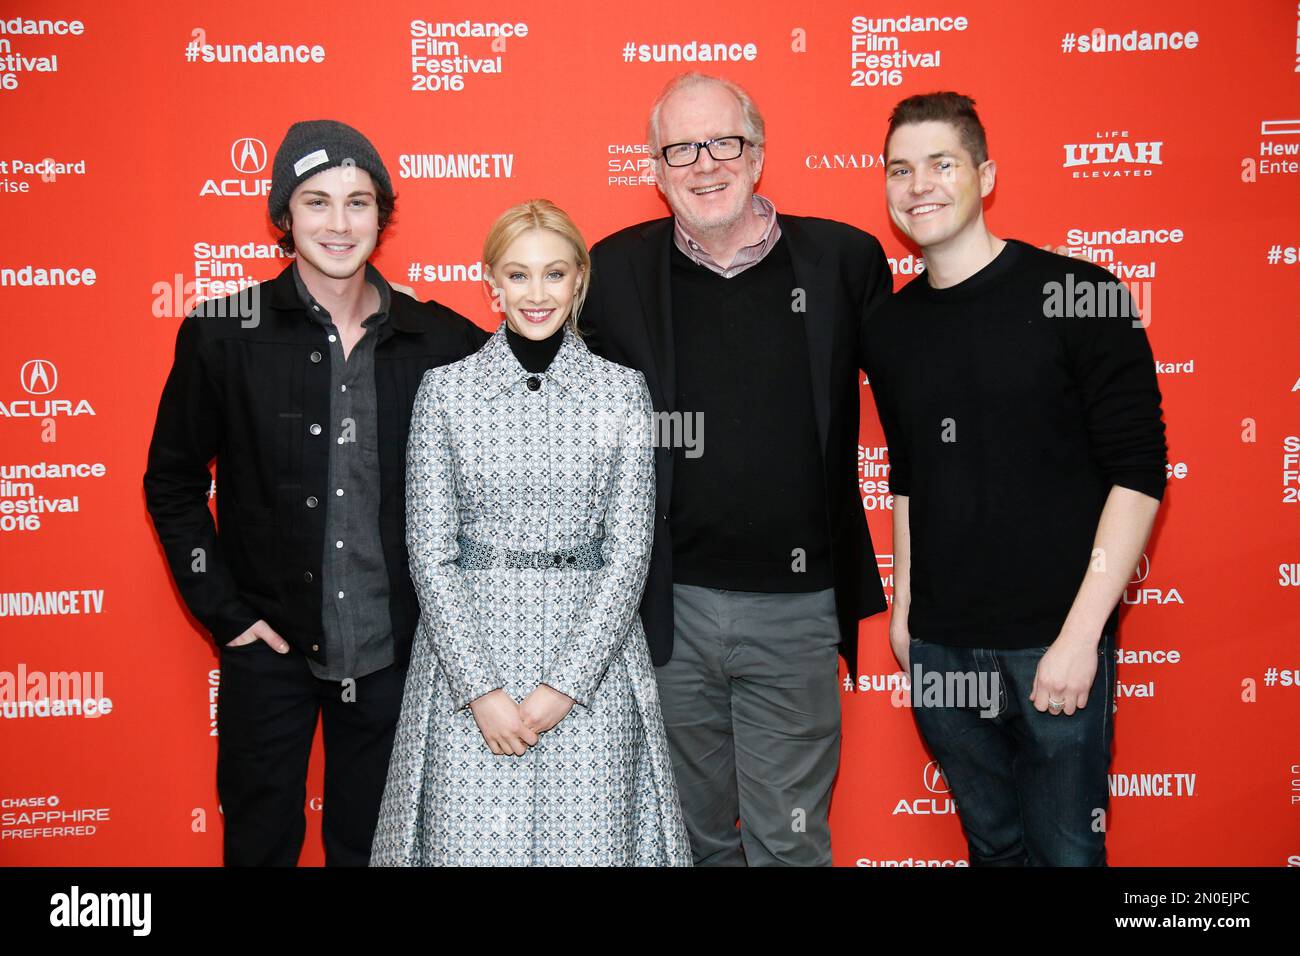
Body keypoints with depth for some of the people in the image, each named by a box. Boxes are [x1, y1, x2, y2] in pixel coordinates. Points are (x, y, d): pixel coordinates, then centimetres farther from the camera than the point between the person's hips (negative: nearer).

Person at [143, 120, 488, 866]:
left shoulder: (441, 340, -3)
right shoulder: (225, 332, -6)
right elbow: (172, 481, 1)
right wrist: (222, 608, -4)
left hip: (389, 650, 1)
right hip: (270, 645, -1)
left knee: (370, 842, 16)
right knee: (260, 839, 14)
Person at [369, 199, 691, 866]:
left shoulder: (621, 391, 2)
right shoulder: (445, 388, 2)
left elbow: (629, 552, -2)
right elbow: (430, 552, -2)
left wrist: (564, 687, -10)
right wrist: (481, 690, -9)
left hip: (591, 650, 0)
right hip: (466, 646, 0)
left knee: (588, 843, 3)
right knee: (471, 843, 3)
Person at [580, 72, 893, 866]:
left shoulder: (844, 258, -2)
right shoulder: (617, 271, -1)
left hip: (796, 608, -1)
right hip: (670, 607, 1)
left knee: (790, 840, 10)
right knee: (693, 832, 18)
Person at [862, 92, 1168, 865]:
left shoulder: (1079, 297, -9)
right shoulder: (890, 328, 6)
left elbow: (1138, 473, -11)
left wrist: (1080, 633, -16)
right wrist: (903, 605, 11)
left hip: (1054, 641, -4)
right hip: (939, 643, 4)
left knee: (1065, 846, 8)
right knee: (992, 842, 18)